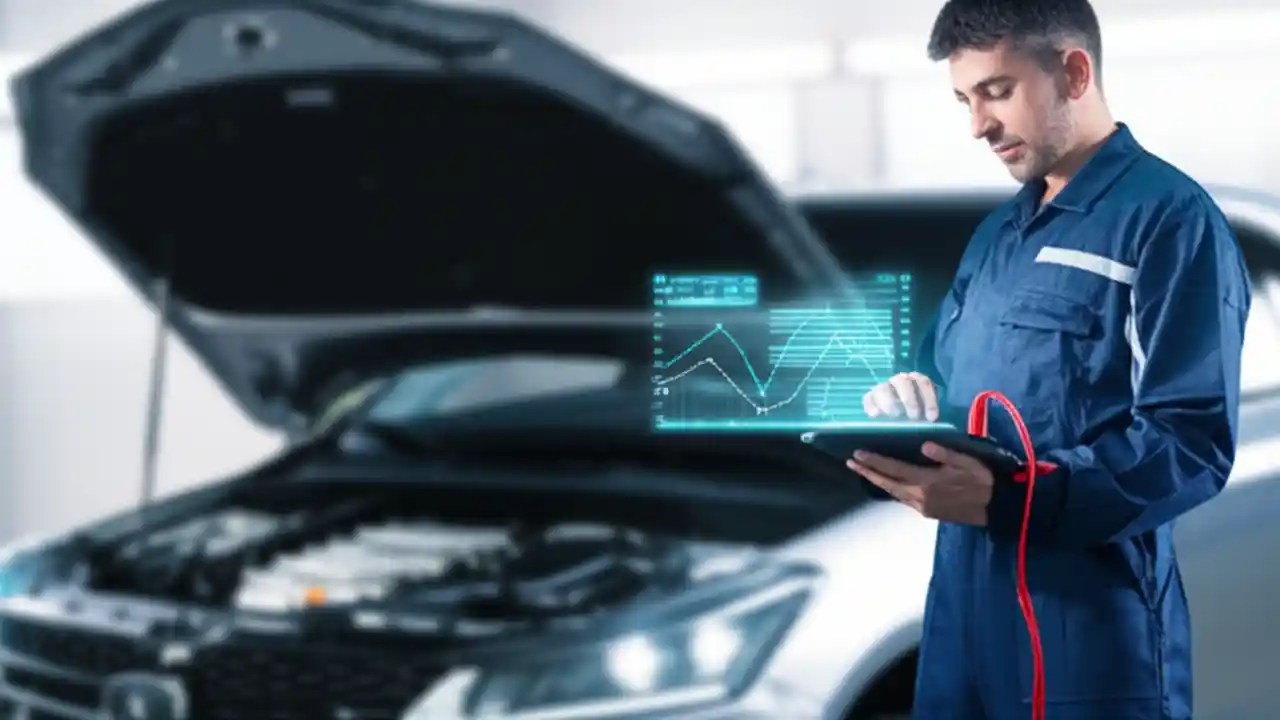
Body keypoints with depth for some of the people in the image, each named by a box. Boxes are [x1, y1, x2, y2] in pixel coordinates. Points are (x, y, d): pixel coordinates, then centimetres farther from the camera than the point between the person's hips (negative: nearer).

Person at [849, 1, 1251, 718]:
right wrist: (909, 397, -1)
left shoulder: (1171, 218, -9)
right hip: (965, 613, 8)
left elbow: (1194, 442, -18)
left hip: (1091, 627, -8)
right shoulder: (996, 234, 18)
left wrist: (1004, 498, -26)